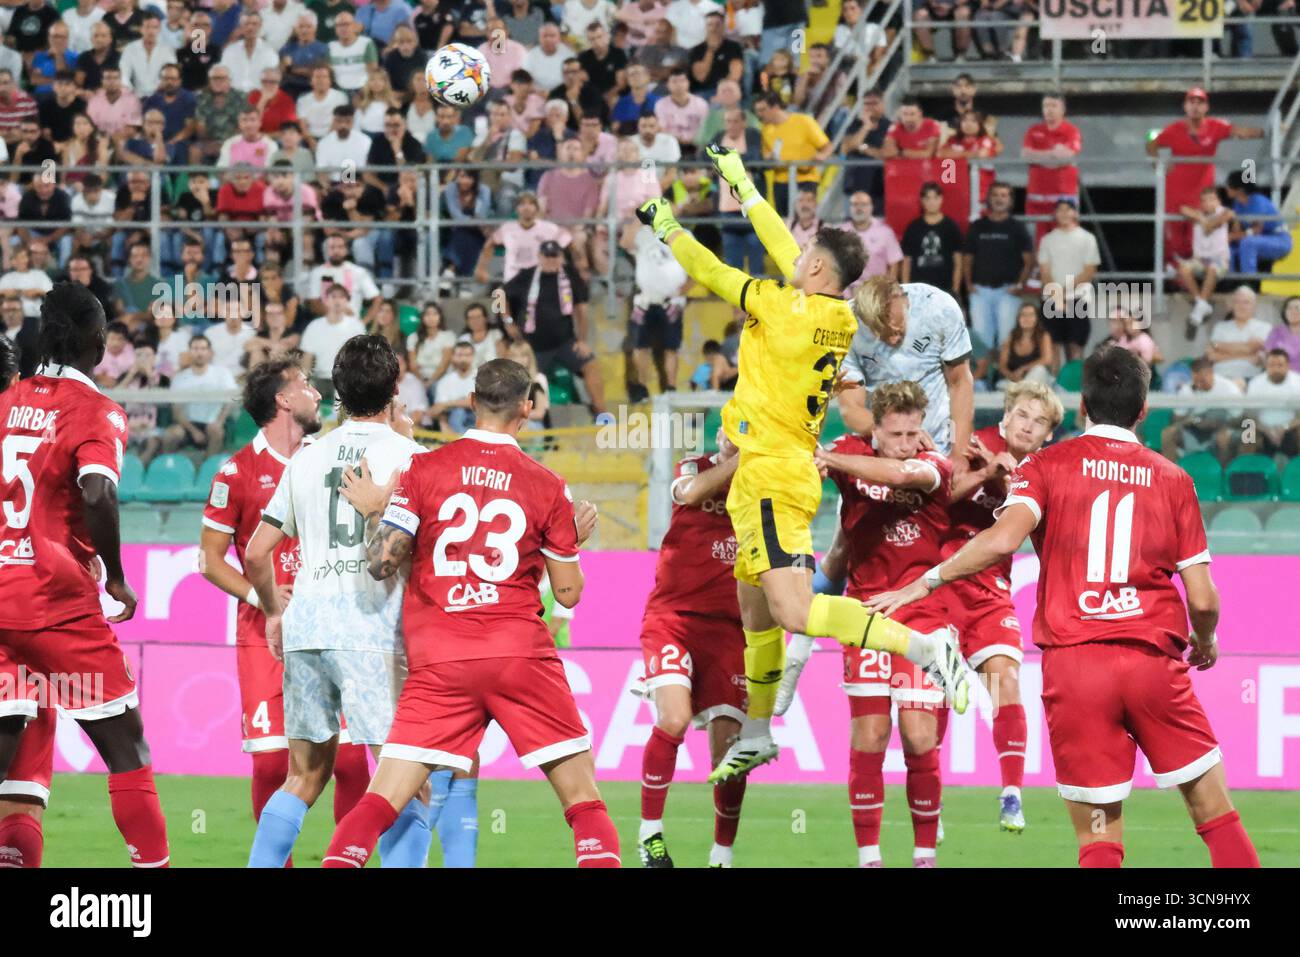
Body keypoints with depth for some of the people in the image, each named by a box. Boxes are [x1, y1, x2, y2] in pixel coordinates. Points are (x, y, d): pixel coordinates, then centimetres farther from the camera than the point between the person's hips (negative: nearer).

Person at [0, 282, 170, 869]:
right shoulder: (96, 411, -7)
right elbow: (97, 494, -22)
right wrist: (116, 579, -11)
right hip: (57, 602, -5)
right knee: (126, 748, 5)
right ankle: (152, 861, 3)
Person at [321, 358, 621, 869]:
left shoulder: (422, 470, 2)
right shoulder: (547, 486, 3)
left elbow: (382, 562, -3)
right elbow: (568, 592, 7)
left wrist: (374, 511, 15)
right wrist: (576, 537, 24)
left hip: (439, 665, 1)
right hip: (521, 654, -1)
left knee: (381, 801, -1)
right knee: (584, 798, 7)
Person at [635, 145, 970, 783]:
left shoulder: (792, 309, -14)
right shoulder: (838, 317, 8)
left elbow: (715, 276, -6)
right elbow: (781, 247, 22)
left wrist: (665, 226, 8)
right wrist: (740, 182, 31)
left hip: (771, 474, -10)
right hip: (775, 474, 10)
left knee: (797, 612, -20)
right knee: (756, 613, 19)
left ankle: (925, 649, -27)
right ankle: (756, 737, 29)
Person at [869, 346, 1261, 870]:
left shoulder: (1048, 464, 5)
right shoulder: (1173, 479, 8)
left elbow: (1002, 539, -13)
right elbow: (1202, 599, 6)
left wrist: (924, 583, -3)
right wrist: (1205, 643, 27)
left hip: (1072, 664, 0)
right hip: (1154, 661, 0)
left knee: (1099, 839, 2)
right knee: (1216, 813, 8)